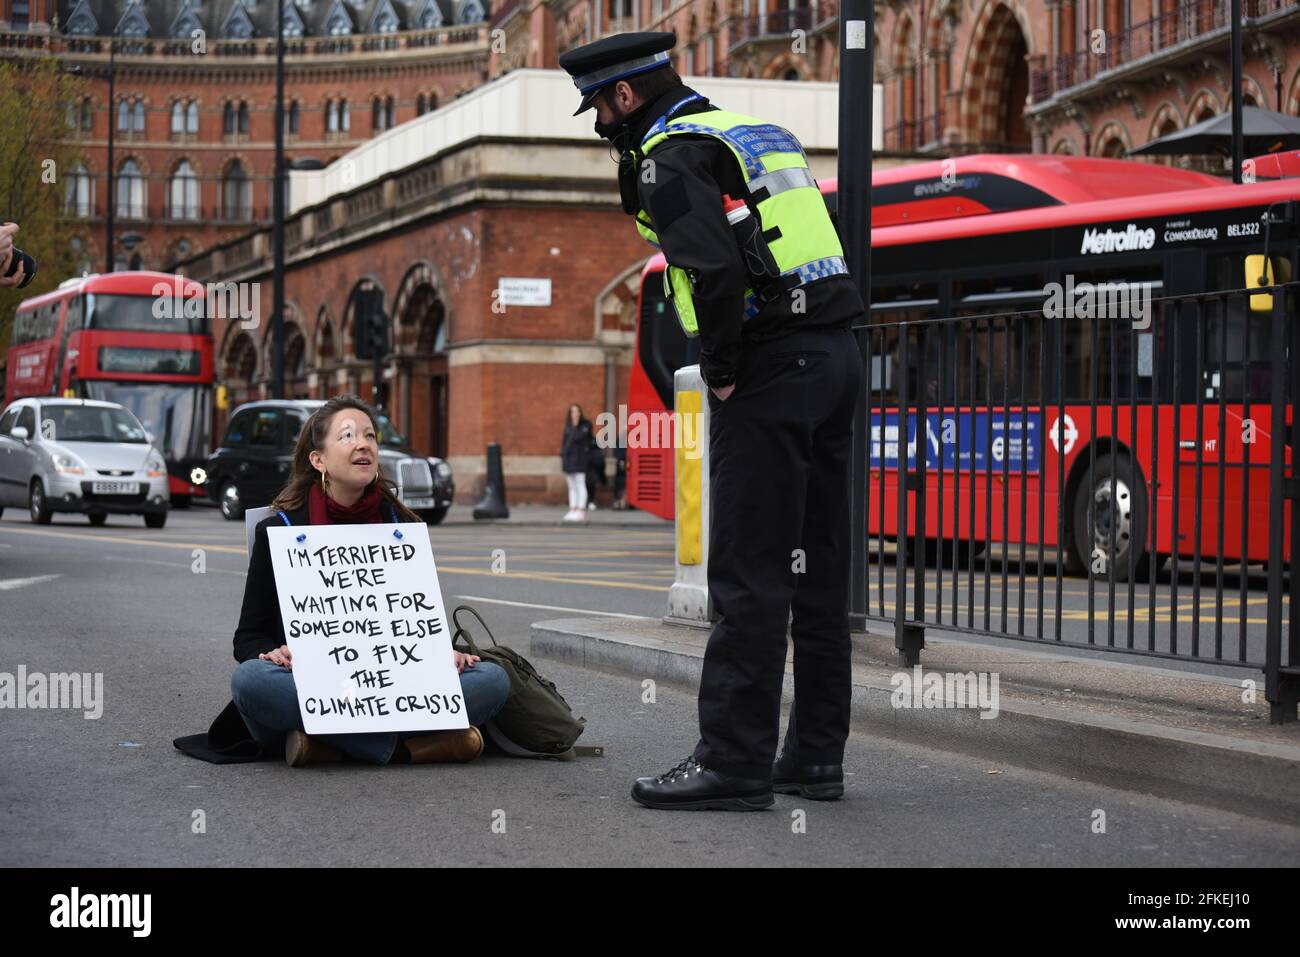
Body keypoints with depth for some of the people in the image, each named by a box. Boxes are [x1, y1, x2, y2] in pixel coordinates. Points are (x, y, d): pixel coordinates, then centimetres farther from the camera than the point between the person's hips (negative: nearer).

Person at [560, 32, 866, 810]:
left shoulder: (671, 158, -8)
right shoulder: (763, 134, 21)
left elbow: (714, 267, -23)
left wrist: (721, 369, -11)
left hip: (772, 369, -9)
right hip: (835, 355, 9)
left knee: (748, 573, -7)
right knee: (816, 566, 11)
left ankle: (735, 760, -6)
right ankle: (816, 755, 15)